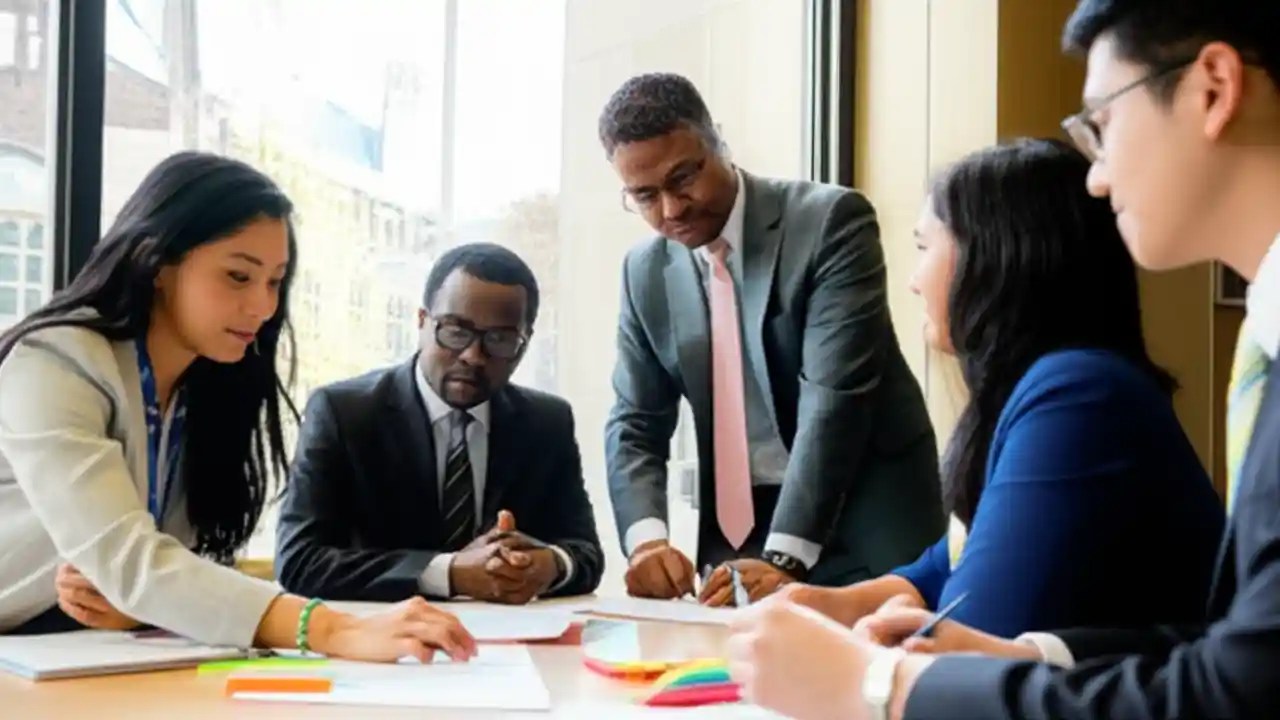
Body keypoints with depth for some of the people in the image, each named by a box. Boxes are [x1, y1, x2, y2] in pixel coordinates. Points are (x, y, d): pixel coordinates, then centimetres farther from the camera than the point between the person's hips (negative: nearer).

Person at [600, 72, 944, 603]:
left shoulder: (829, 221, -13)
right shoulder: (647, 272, 4)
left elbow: (835, 396, -21)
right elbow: (635, 423, 3)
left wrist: (784, 558, -29)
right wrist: (646, 537, -16)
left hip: (864, 539, -4)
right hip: (737, 540, 4)